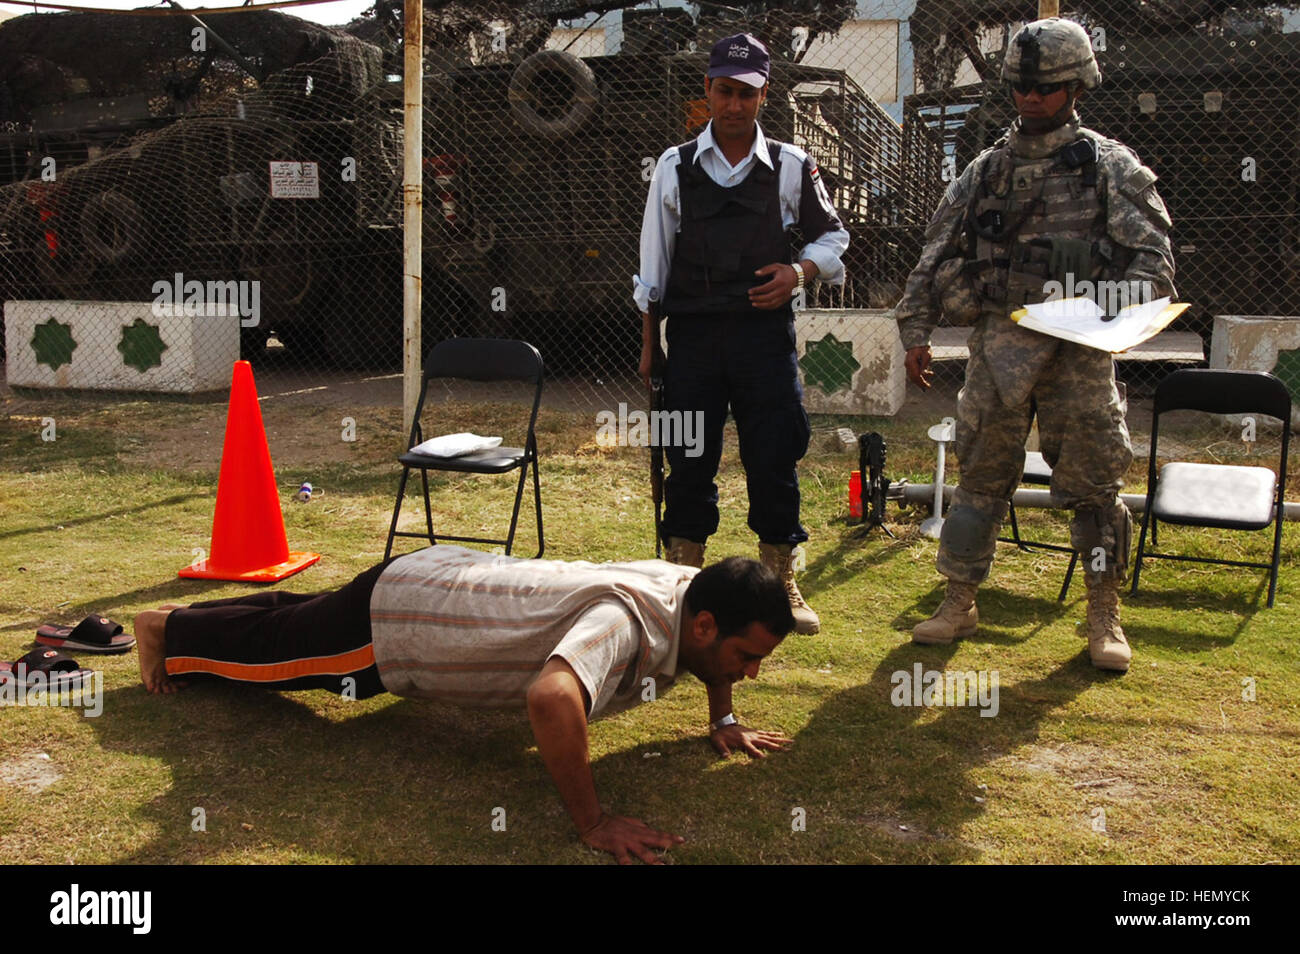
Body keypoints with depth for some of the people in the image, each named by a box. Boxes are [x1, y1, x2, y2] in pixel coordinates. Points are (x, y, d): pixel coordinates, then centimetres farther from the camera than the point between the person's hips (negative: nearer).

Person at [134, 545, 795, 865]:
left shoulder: (694, 592, -15)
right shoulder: (630, 622, -40)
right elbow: (550, 698, -60)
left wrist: (722, 719, 3)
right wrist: (592, 824, -47)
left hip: (442, 577, 8)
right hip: (385, 625, -8)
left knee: (299, 619, 33)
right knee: (270, 645, 22)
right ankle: (167, 630, 49)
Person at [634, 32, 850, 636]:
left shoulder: (791, 166, 6)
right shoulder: (674, 167, 7)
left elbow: (832, 235, 17)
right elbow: (654, 262, 10)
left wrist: (801, 272, -5)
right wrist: (649, 342, 8)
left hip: (765, 332, 0)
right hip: (692, 332, 1)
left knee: (774, 460, 2)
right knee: (688, 461, 4)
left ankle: (781, 584, 17)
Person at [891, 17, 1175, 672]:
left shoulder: (1109, 166, 4)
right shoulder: (985, 171, 12)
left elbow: (1153, 254, -2)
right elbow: (936, 257, 13)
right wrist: (915, 332, 6)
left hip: (1078, 348, -2)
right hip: (998, 342, 3)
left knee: (1093, 482, 2)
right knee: (981, 477, 7)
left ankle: (1104, 616, 15)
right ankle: (959, 603, 18)